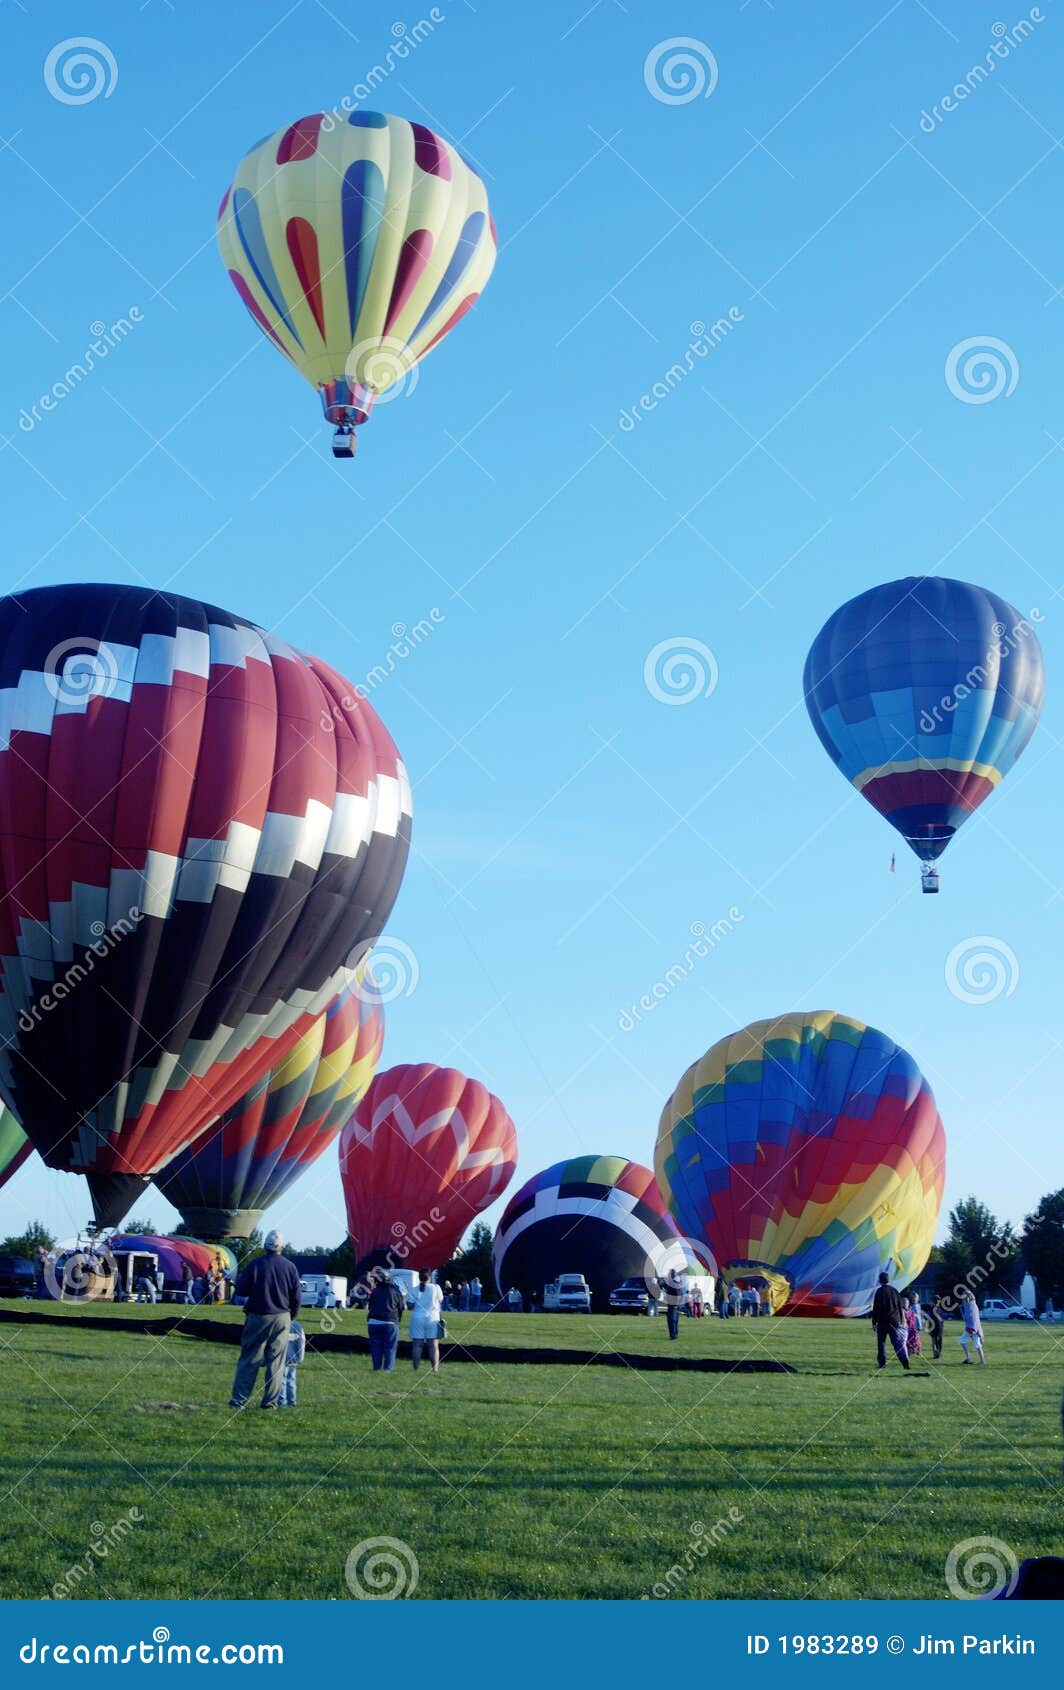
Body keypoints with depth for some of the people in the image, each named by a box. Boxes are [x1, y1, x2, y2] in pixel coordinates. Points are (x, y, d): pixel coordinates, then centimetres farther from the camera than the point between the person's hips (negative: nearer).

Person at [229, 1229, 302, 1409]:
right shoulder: (290, 1267, -3)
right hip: (281, 1318, 1)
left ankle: (238, 1399, 2)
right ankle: (270, 1401, 5)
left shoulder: (255, 1264, -8)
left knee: (248, 1360, 5)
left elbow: (241, 1290, -6)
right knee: (276, 1362, 6)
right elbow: (296, 1295, 0)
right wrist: (292, 1316, 15)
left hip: (257, 1317, -1)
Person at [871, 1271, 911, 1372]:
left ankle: (882, 1362, 7)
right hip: (895, 1321, 4)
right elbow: (900, 1306, 15)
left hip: (883, 1321, -4)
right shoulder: (894, 1291, 11)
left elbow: (876, 1307, -8)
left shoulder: (879, 1291, -5)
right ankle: (905, 1359, -16)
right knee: (898, 1342, 1)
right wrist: (901, 1321, 21)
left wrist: (874, 1321, -3)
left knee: (881, 1342, 7)